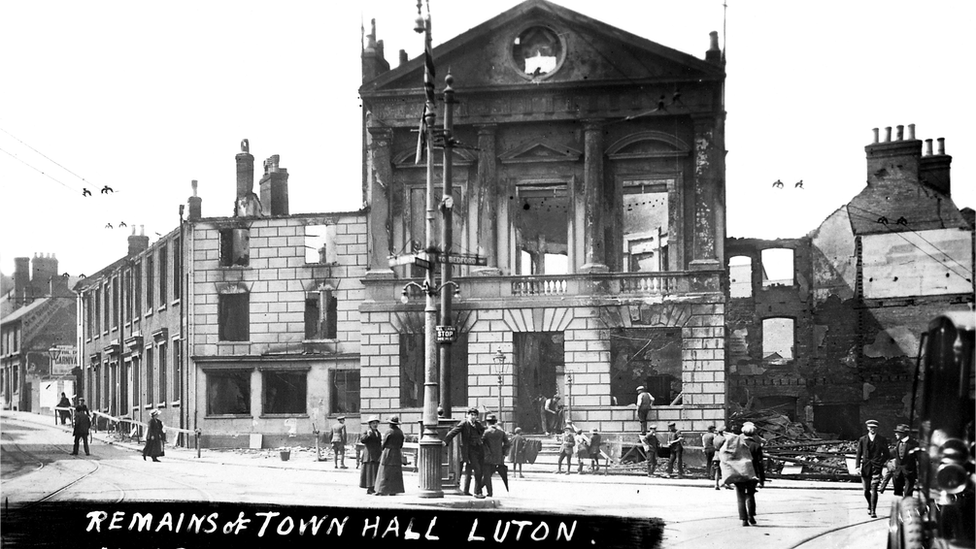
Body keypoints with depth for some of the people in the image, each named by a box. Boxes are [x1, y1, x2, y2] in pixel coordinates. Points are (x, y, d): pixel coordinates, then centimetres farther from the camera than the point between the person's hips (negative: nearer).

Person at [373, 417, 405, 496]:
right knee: (395, 473, 9)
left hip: (387, 453, -5)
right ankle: (393, 491, 8)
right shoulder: (400, 433, 4)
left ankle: (383, 491, -4)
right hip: (397, 453, 5)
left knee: (385, 473, -1)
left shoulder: (388, 433, -13)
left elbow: (384, 444, -4)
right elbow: (401, 445, 8)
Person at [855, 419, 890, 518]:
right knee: (866, 490, 7)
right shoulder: (862, 440, 8)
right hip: (865, 468, 2)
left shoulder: (882, 440, 6)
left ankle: (873, 511, -11)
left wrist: (881, 461, -3)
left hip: (877, 467, -2)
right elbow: (858, 454, 7)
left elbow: (886, 454, 12)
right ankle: (870, 505, 35)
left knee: (874, 489, -13)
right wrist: (858, 466, -4)